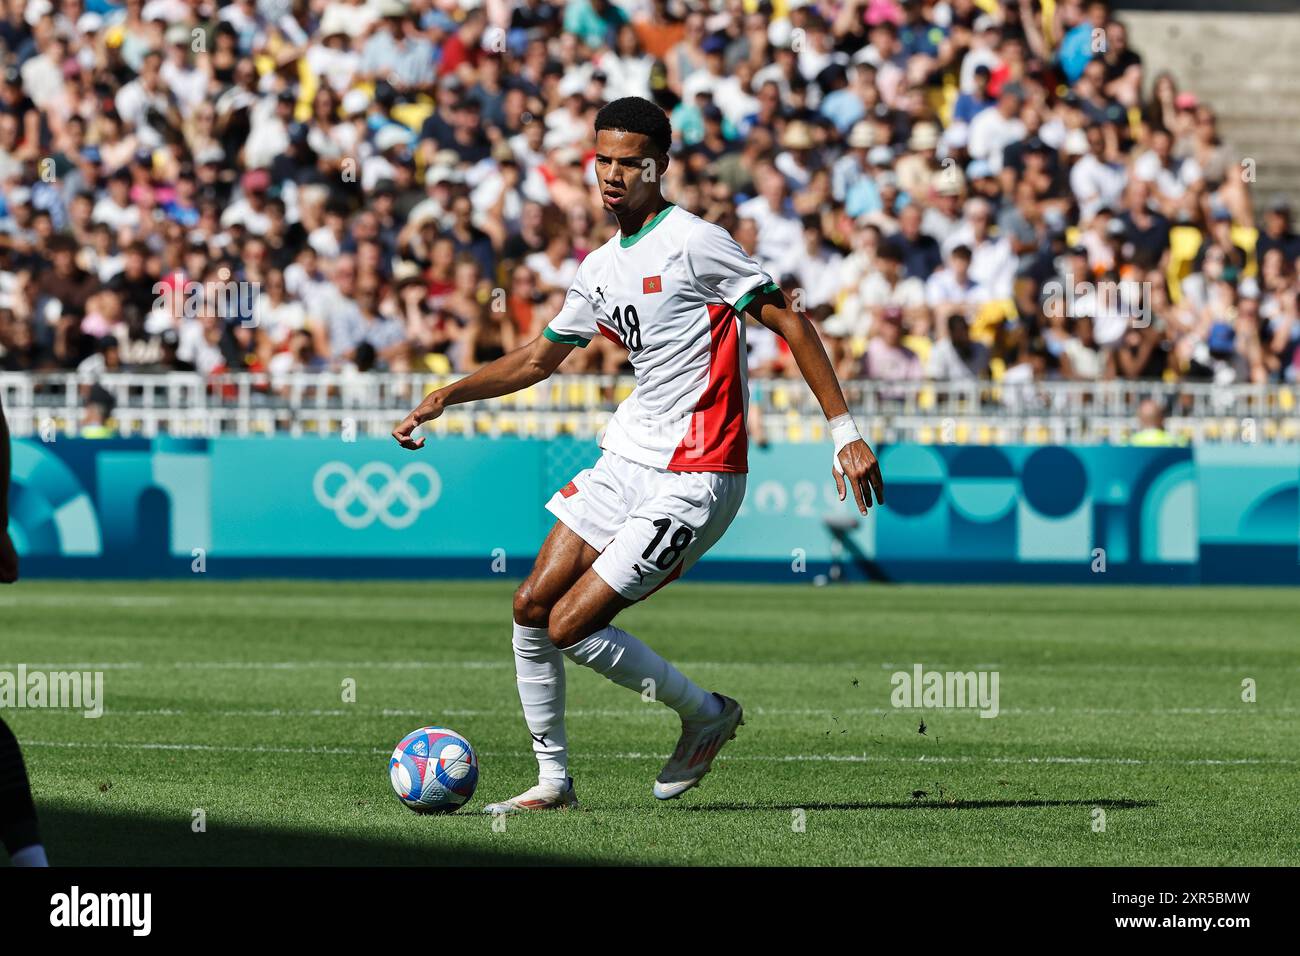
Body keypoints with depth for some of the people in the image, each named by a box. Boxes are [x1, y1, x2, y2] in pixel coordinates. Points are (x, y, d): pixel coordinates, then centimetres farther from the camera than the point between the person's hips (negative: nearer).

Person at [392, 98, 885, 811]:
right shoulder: (599, 269, 12)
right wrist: (445, 396, 16)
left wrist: (845, 432, -15)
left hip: (694, 477, -8)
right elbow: (538, 359, 25)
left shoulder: (693, 242, -12)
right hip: (625, 458, 8)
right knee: (531, 607, 4)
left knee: (571, 627, -10)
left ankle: (706, 715, 10)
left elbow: (789, 323, -11)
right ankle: (553, 780, 16)